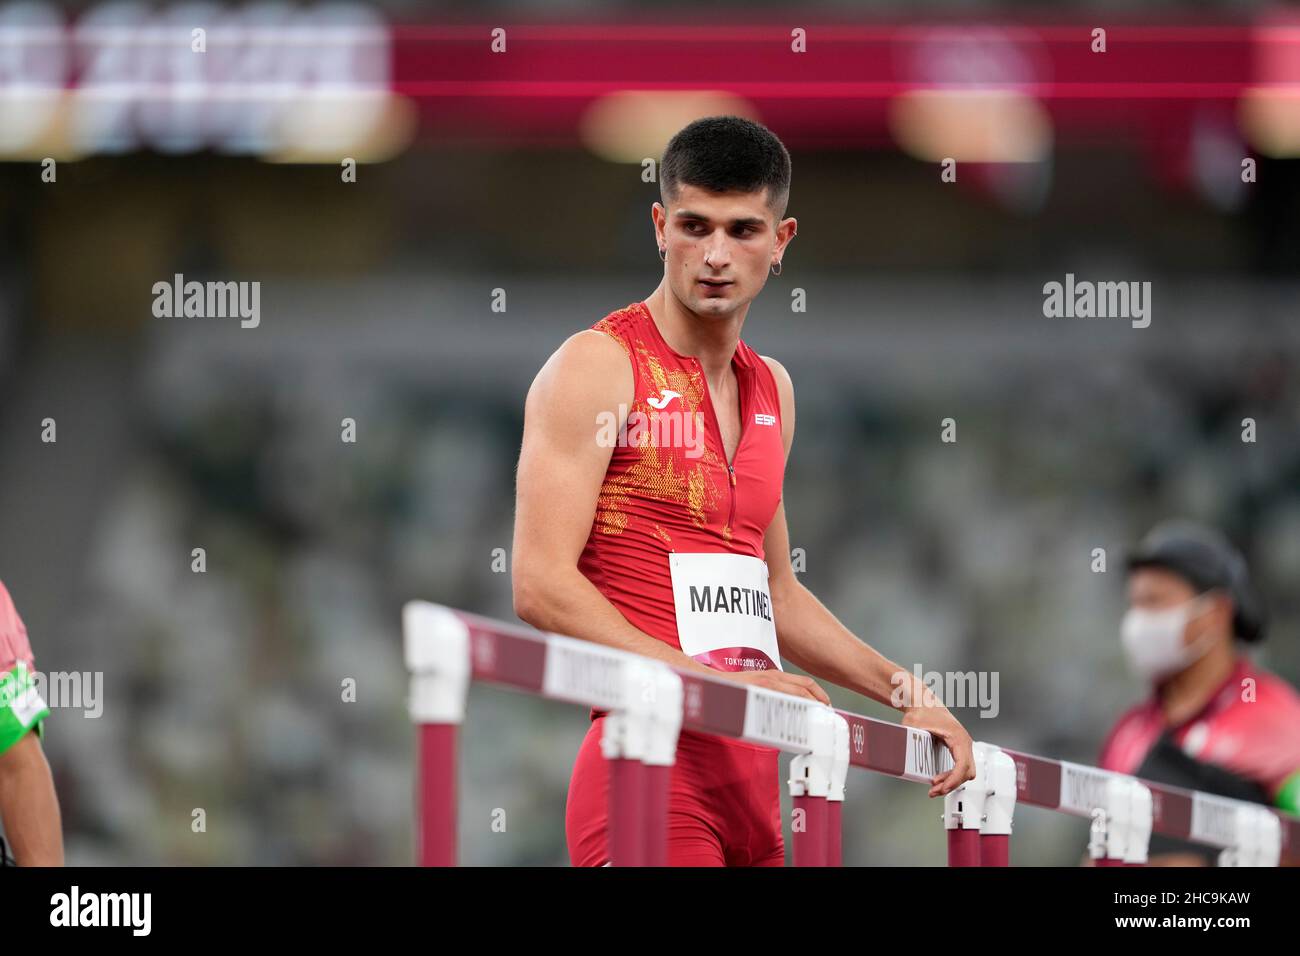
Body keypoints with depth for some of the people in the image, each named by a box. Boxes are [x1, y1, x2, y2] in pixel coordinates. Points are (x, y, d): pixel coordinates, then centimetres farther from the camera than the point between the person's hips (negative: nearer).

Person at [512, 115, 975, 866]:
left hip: (751, 771, 8)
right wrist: (711, 680, -21)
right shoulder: (599, 369, -4)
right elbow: (543, 586, -14)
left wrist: (902, 691, 22)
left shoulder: (771, 391, 20)